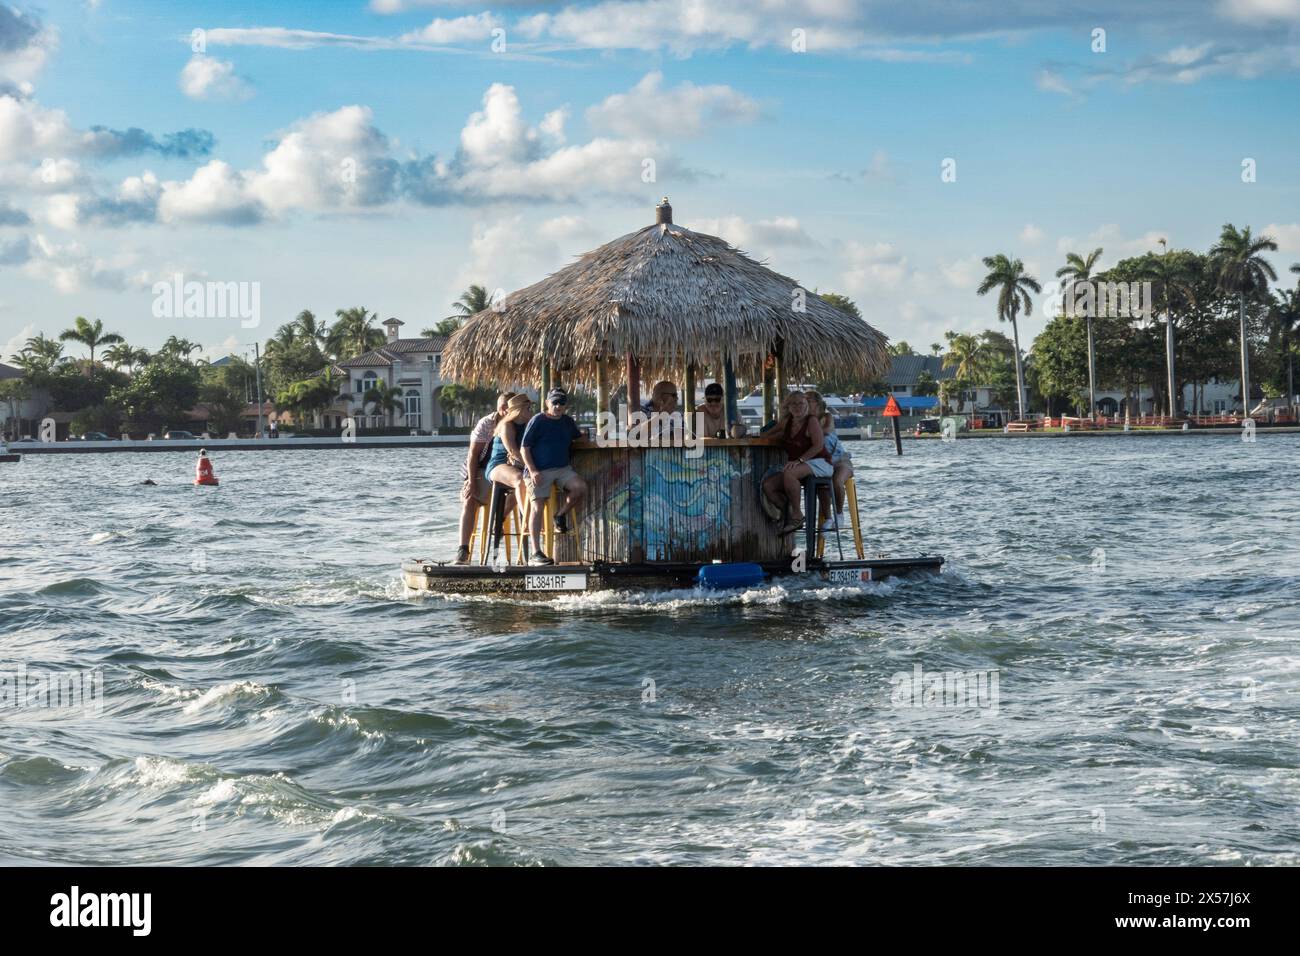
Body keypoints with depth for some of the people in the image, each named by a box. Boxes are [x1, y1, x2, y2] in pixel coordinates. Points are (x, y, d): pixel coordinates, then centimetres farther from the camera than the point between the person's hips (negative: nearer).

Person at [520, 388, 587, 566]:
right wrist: (532, 471, -15)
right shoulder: (538, 421, -2)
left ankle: (561, 514, 4)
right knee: (537, 507, -13)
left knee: (580, 487, -23)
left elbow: (579, 436, 36)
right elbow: (524, 447, -4)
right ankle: (536, 553, -12)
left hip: (562, 469, 5)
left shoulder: (568, 422, 15)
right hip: (540, 471, -4)